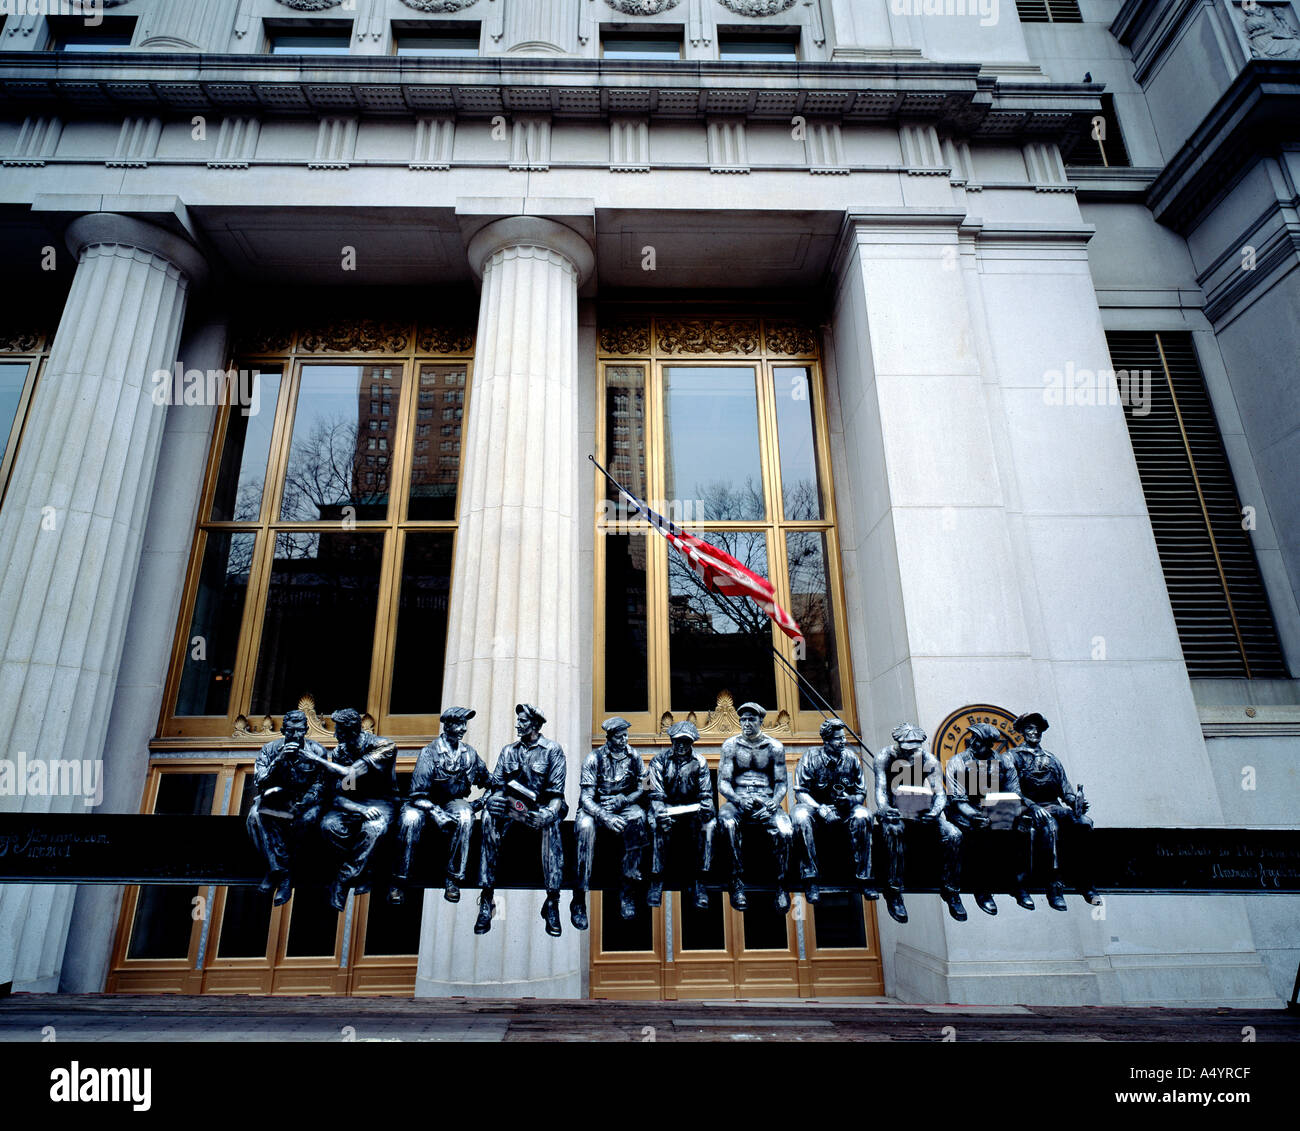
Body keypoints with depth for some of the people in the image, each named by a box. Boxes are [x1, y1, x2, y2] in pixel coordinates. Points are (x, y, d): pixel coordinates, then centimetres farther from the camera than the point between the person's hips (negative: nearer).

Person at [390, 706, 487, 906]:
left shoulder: (470, 753, 4)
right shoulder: (429, 752, -9)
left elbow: (490, 783, 12)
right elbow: (418, 793, -16)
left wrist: (479, 802, -8)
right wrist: (437, 814, -30)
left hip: (454, 801, 2)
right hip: (428, 803, -2)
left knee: (465, 817, -33)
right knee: (411, 818, -35)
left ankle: (453, 880, -25)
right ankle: (399, 881, -23)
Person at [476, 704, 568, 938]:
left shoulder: (552, 750, 2)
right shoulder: (508, 751, 14)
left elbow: (556, 792, -6)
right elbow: (497, 784, 9)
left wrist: (549, 811, -27)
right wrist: (494, 798, -15)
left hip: (540, 809, -3)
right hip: (513, 807, 3)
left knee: (551, 824, -37)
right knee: (489, 819, -30)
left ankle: (552, 902, -34)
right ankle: (486, 900, -29)